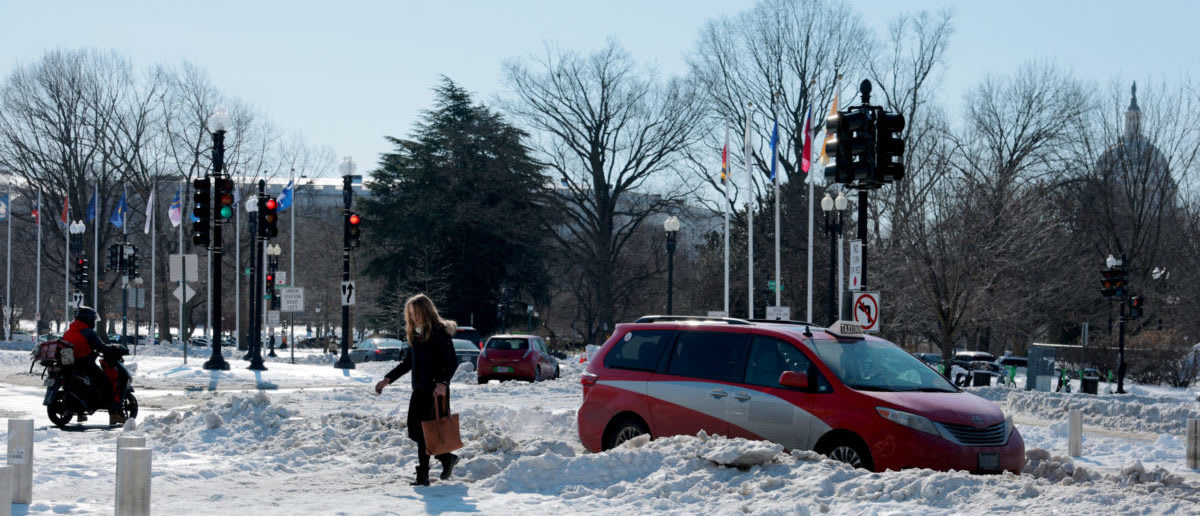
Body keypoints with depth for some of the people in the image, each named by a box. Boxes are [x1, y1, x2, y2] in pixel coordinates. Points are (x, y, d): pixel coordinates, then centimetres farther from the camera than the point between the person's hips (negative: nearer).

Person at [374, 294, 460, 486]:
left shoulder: (440, 333, -9)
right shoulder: (415, 334, 14)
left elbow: (451, 362, -14)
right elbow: (407, 362, 22)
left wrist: (443, 382, -27)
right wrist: (388, 379, 14)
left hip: (436, 391, -8)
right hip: (419, 390, 8)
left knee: (425, 432, -7)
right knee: (415, 430, 5)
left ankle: (423, 475, 2)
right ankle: (447, 458, 21)